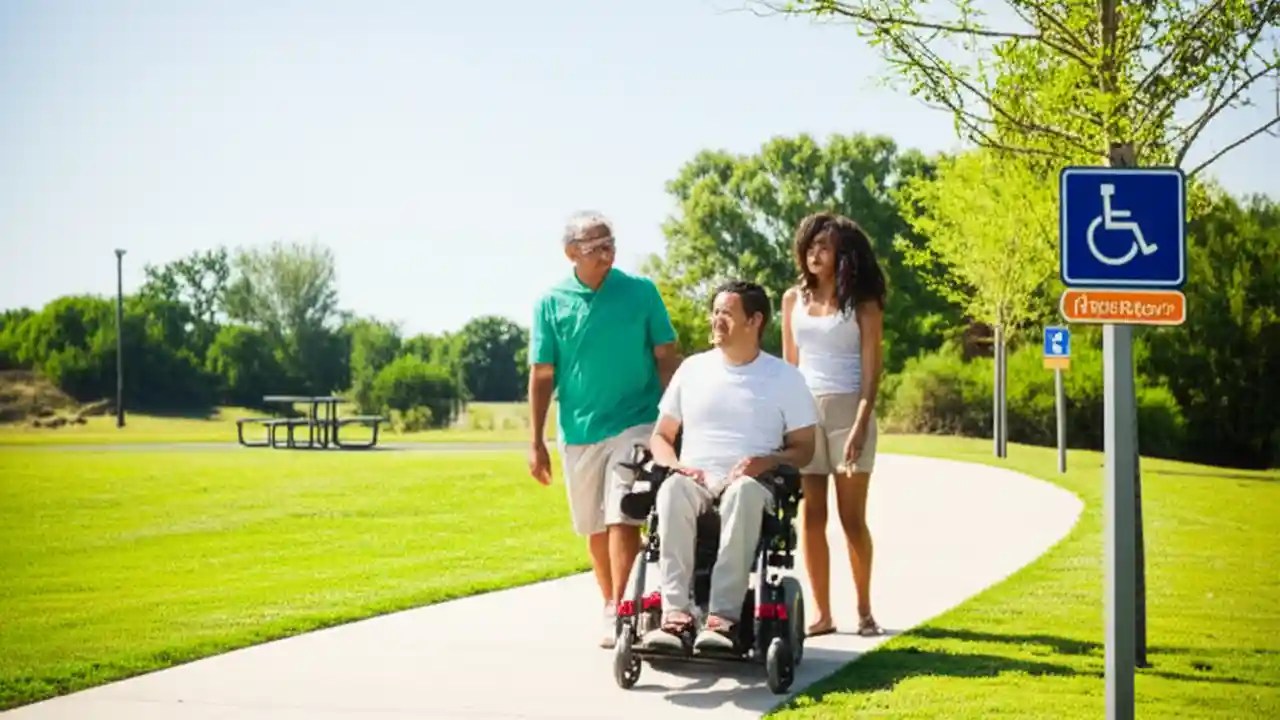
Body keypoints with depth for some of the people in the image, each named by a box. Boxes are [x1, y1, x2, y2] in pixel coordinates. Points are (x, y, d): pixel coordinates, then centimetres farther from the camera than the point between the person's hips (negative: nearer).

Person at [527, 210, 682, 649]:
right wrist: (537, 443, 2)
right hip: (578, 430, 3)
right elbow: (542, 376, 3)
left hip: (635, 423, -2)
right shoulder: (552, 302, 0)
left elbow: (666, 358, 2)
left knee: (622, 519, -13)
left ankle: (618, 612, -14)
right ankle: (610, 605, 28)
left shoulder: (640, 292, -2)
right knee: (595, 528, 13)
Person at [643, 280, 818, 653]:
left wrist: (767, 462, -13)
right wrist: (675, 465, -5)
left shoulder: (785, 377, 10)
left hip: (752, 484, -2)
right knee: (672, 490, -37)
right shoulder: (693, 368, 16)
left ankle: (723, 615, -46)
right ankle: (675, 612, -45)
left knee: (744, 492, -41)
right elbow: (660, 437, 18)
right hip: (695, 480, 2)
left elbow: (803, 448, 9)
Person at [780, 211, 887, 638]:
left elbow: (870, 370, -5)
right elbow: (788, 364, 14)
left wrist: (860, 425, -16)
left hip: (847, 410, -3)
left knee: (852, 517, 0)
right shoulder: (794, 299, 11)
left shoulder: (862, 304, 1)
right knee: (811, 515, 0)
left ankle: (864, 609, 10)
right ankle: (821, 612, 3)